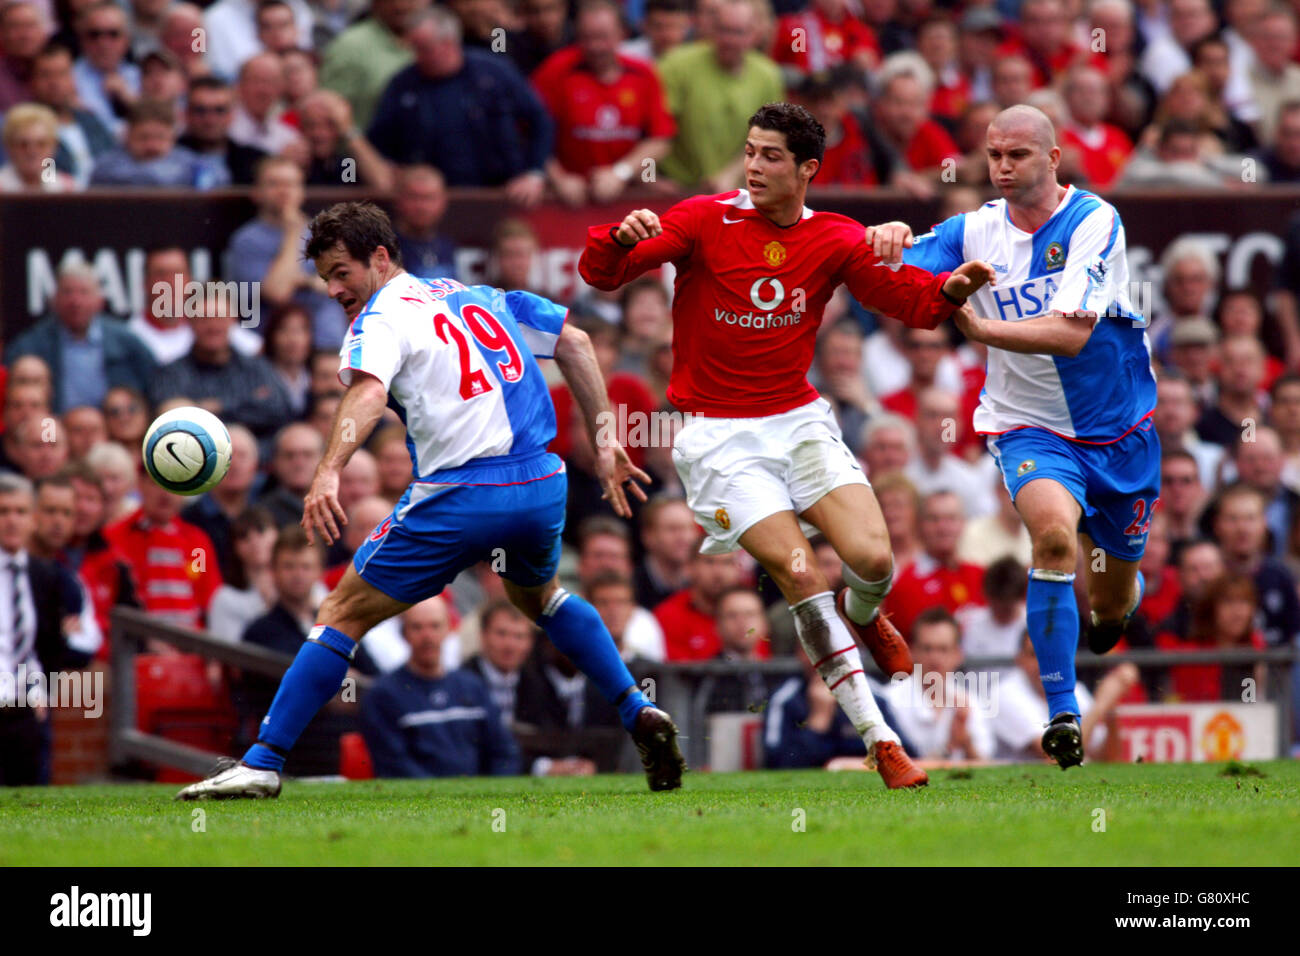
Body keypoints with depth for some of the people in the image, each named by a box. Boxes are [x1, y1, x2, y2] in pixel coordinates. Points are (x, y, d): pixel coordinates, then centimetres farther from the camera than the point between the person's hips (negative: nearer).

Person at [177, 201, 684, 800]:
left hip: (461, 498, -7)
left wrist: (329, 473, -38)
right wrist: (605, 443, 21)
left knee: (344, 614, 2)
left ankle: (262, 763, -2)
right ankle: (638, 713, 24)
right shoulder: (477, 295, 19)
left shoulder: (382, 318, -3)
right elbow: (573, 343, 20)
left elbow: (368, 393, -24)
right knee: (539, 597, 36)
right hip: (544, 485, 7)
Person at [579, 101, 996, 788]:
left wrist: (948, 289, -16)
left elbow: (909, 300, 6)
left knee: (873, 560, -15)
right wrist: (621, 238, -34)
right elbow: (600, 274, -12)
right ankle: (879, 740, -9)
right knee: (799, 574, -17)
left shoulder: (836, 241, 1)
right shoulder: (705, 221, -9)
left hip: (800, 421, 3)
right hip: (719, 435, -3)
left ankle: (862, 620, 25)